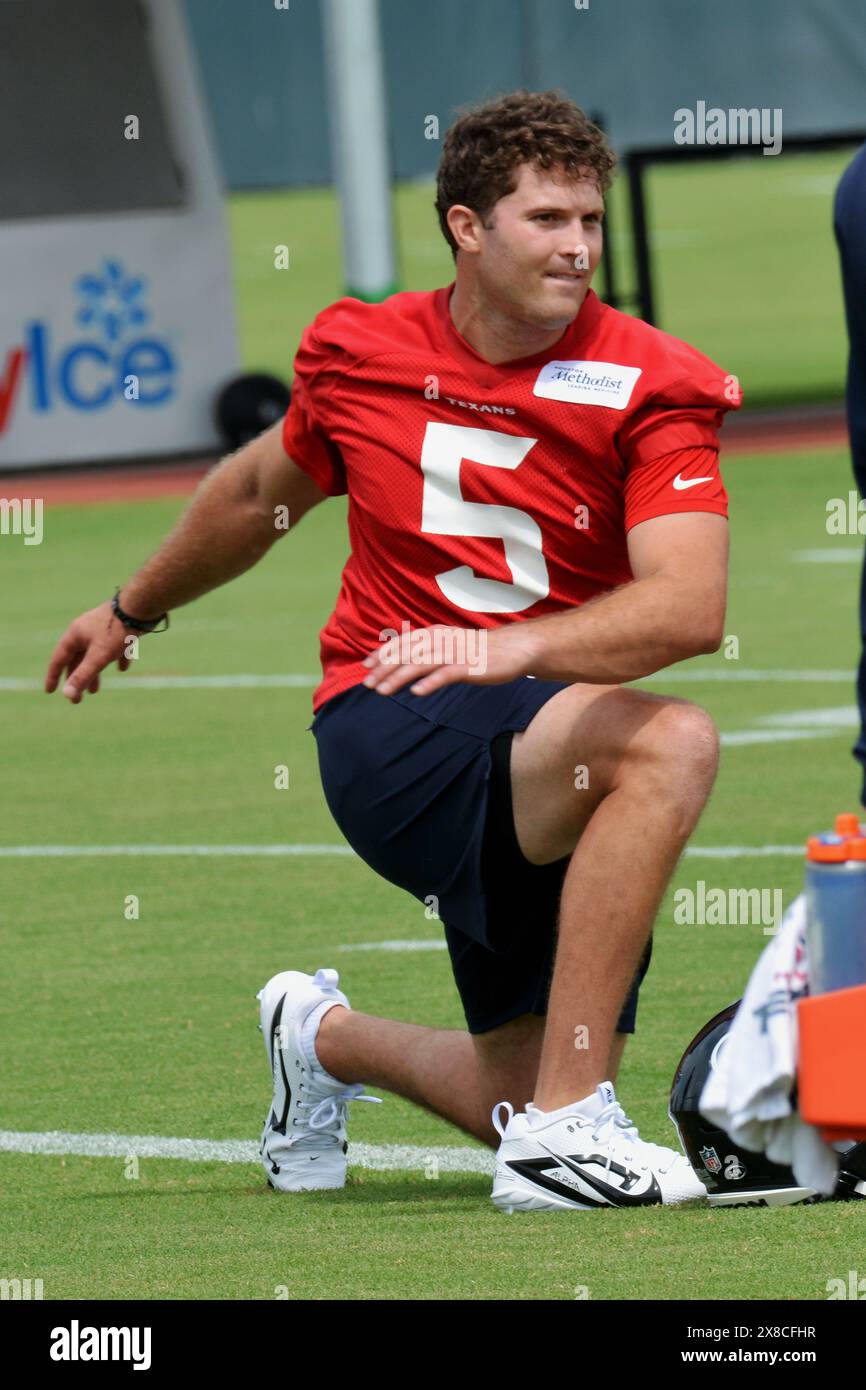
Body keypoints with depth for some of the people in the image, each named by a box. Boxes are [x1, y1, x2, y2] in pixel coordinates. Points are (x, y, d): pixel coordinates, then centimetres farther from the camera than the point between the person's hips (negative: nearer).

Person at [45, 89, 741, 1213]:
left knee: (534, 1103, 1)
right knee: (672, 741, -33)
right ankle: (563, 1130, -33)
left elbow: (690, 607, -24)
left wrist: (515, 646, -41)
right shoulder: (360, 357, -1)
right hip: (388, 729, -2)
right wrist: (132, 609, 38)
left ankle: (325, 1038, 35)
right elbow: (258, 495, 22)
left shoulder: (650, 384, -9)